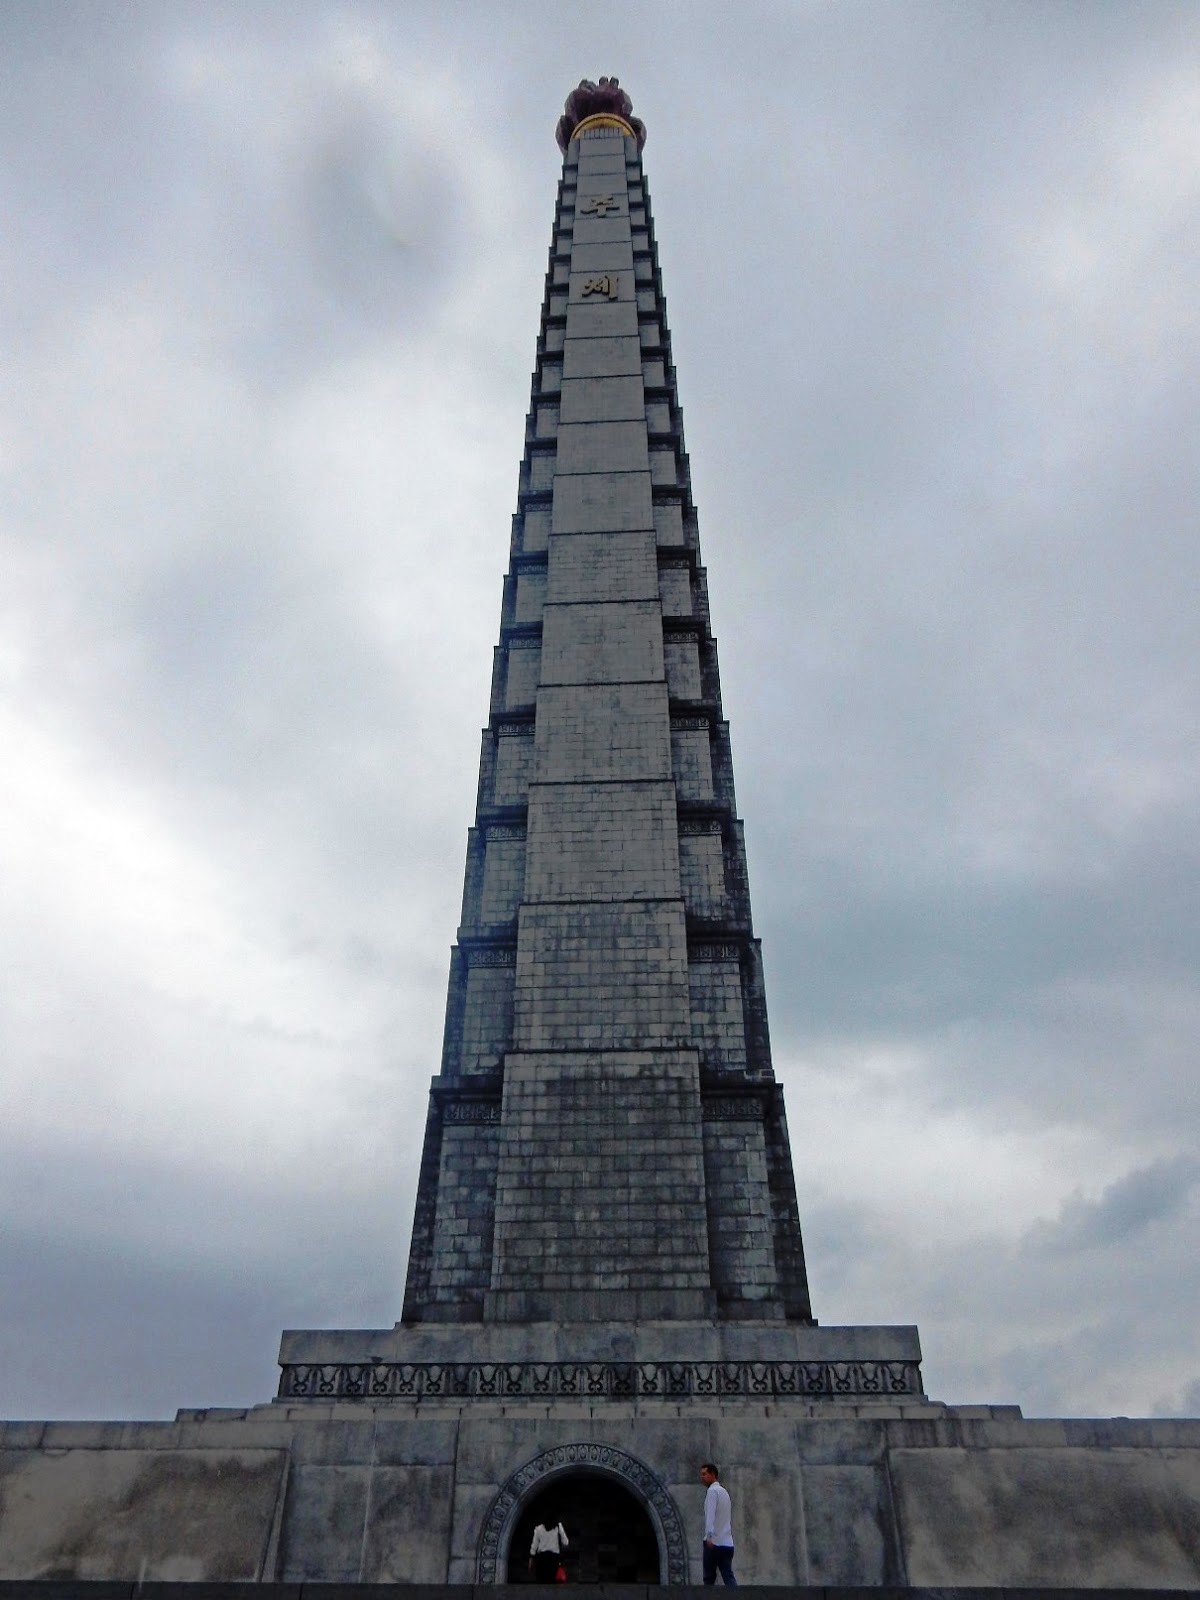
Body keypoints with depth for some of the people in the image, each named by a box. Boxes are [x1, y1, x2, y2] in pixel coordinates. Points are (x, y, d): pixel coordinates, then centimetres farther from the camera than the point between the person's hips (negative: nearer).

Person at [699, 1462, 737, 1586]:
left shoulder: (712, 1491, -6)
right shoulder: (724, 1491, 19)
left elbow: (710, 1514, -19)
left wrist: (709, 1536, -28)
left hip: (714, 1542, -7)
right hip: (728, 1543, 7)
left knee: (709, 1578, 5)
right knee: (728, 1577, -1)